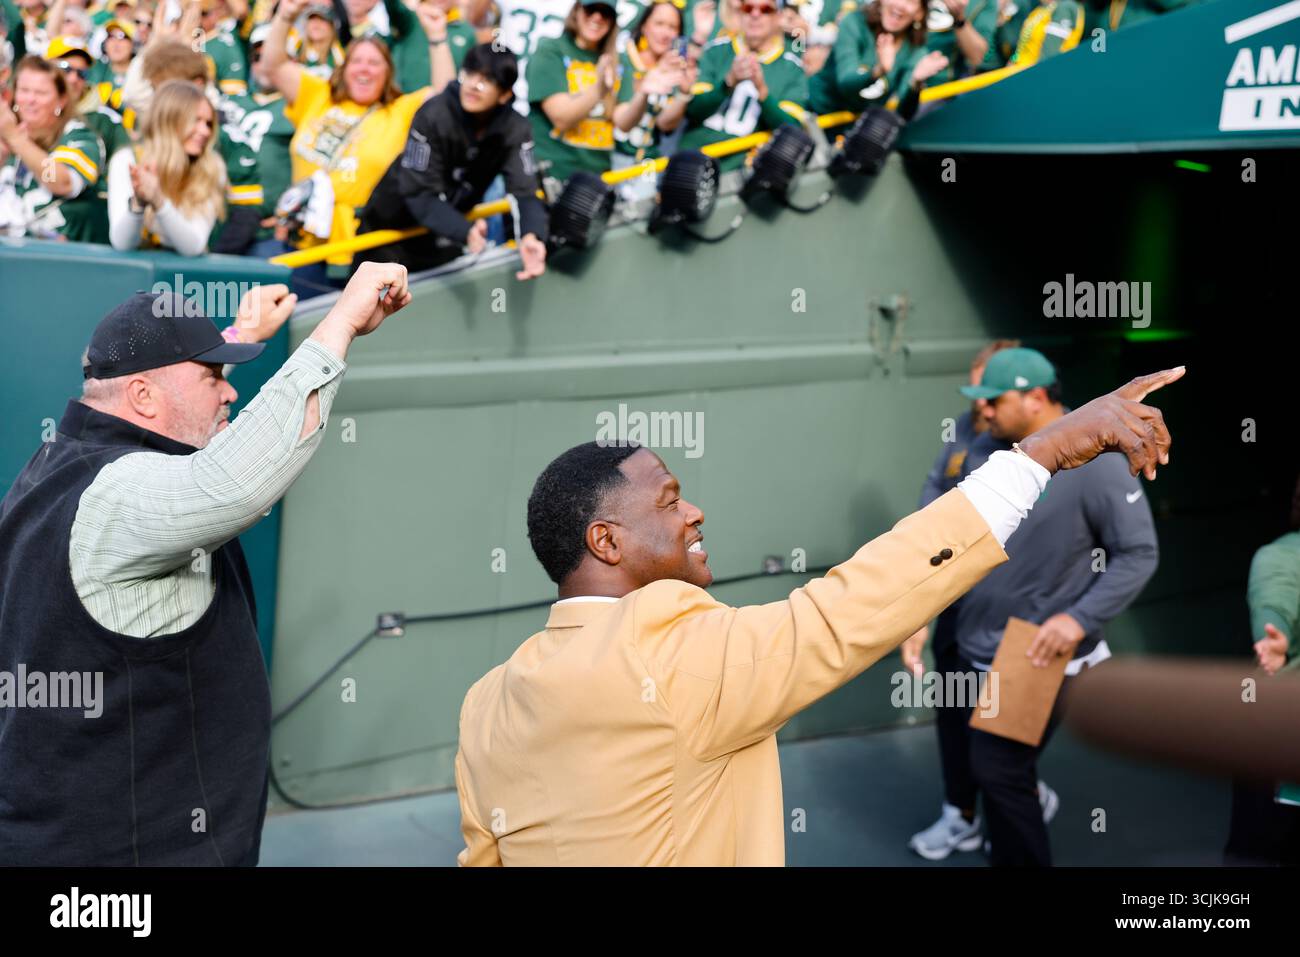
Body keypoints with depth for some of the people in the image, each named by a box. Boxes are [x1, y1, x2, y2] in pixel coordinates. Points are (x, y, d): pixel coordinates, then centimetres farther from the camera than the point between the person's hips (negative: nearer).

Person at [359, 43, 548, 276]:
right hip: (392, 227, -3)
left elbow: (525, 191, -24)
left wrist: (531, 236, -48)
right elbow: (420, 194, -28)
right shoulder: (434, 115, -25)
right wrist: (466, 232, -47)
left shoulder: (515, 131, -15)